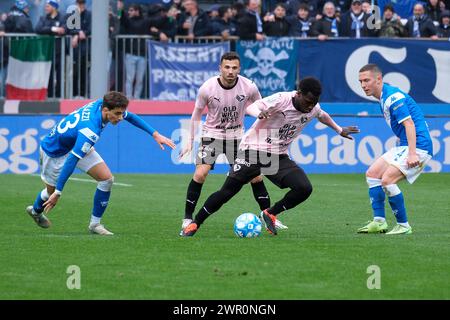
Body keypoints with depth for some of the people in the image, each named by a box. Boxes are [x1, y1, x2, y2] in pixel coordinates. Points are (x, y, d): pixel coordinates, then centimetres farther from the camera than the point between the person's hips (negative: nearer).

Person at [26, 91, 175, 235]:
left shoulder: (101, 104, -20)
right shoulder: (90, 131, -43)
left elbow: (131, 117, 1)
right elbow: (71, 162, -43)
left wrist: (155, 134, -1)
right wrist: (58, 193, -41)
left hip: (77, 145, 7)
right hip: (55, 151, -7)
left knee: (107, 178, -7)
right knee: (52, 191, 13)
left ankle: (95, 224, 6)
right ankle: (36, 210, 49)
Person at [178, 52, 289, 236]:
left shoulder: (249, 87, -16)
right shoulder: (207, 88, -18)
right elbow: (197, 114, -2)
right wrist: (190, 141, -2)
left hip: (237, 135, 2)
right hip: (212, 134, -2)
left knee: (255, 174, -2)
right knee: (200, 174, -18)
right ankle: (187, 219, -7)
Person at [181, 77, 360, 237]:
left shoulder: (313, 108, -1)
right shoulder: (281, 100, -19)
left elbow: (322, 116, 23)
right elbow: (251, 106, -21)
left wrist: (340, 130, 36)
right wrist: (260, 114, -43)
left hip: (279, 157, 5)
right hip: (254, 149, -5)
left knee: (304, 189, -16)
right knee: (228, 191, -11)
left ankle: (270, 214, 6)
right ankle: (195, 224, 5)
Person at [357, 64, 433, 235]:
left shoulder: (393, 97, -16)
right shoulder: (384, 98, 15)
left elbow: (409, 123, -24)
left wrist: (412, 153, -32)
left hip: (418, 146, -11)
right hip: (404, 146, 11)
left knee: (387, 180, -21)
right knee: (372, 174, 9)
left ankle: (403, 226, -12)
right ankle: (379, 222, 7)